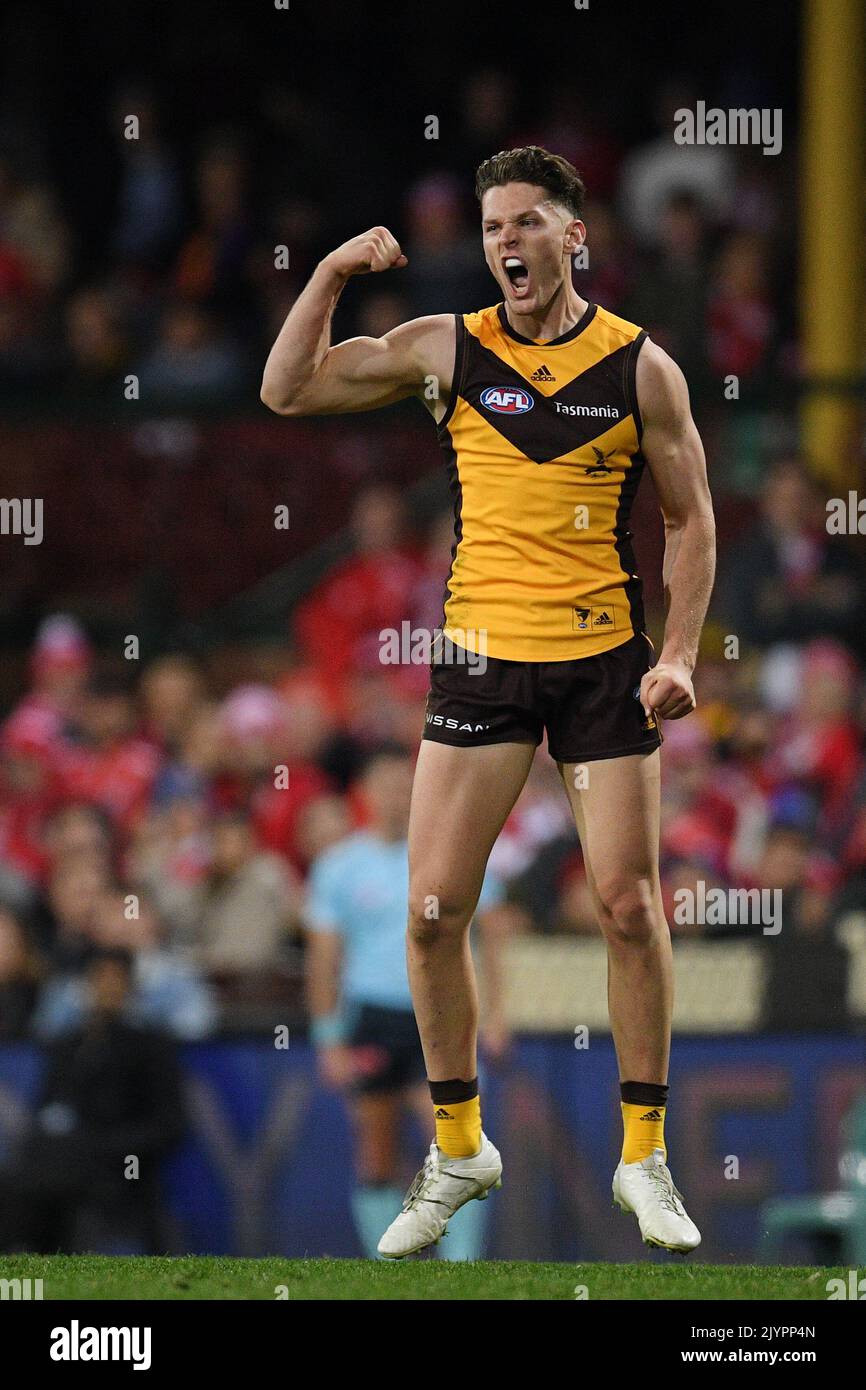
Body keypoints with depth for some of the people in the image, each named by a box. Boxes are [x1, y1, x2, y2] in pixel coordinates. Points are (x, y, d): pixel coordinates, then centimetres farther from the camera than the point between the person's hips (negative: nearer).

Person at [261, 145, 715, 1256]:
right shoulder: (447, 350, 3)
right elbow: (286, 391, 3)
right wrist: (331, 276, -8)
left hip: (605, 662, -1)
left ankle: (643, 1159, 11)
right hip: (481, 656, 1)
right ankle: (457, 1151, 13)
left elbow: (691, 518, 6)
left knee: (630, 906, -2)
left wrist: (678, 655, -4)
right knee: (433, 913, -3)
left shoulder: (640, 367, 0)